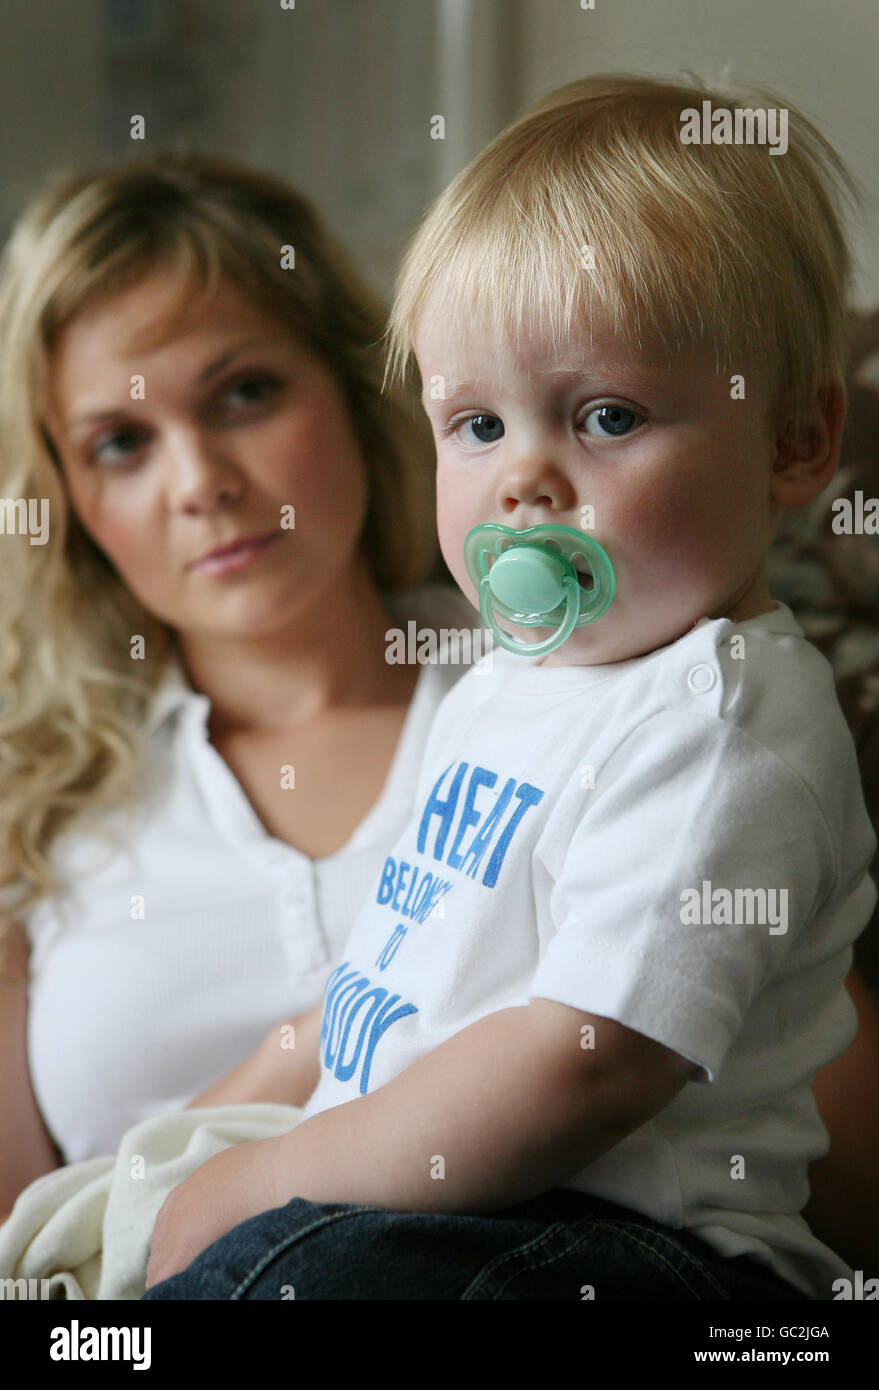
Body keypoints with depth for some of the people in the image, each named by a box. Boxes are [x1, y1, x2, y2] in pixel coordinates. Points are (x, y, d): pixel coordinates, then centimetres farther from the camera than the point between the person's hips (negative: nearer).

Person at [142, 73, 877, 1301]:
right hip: (420, 1191, 9)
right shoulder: (510, 682, 13)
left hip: (630, 1240, -9)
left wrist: (259, 1184, -19)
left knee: (301, 1265, -33)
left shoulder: (727, 726, -19)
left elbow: (584, 1070, -26)